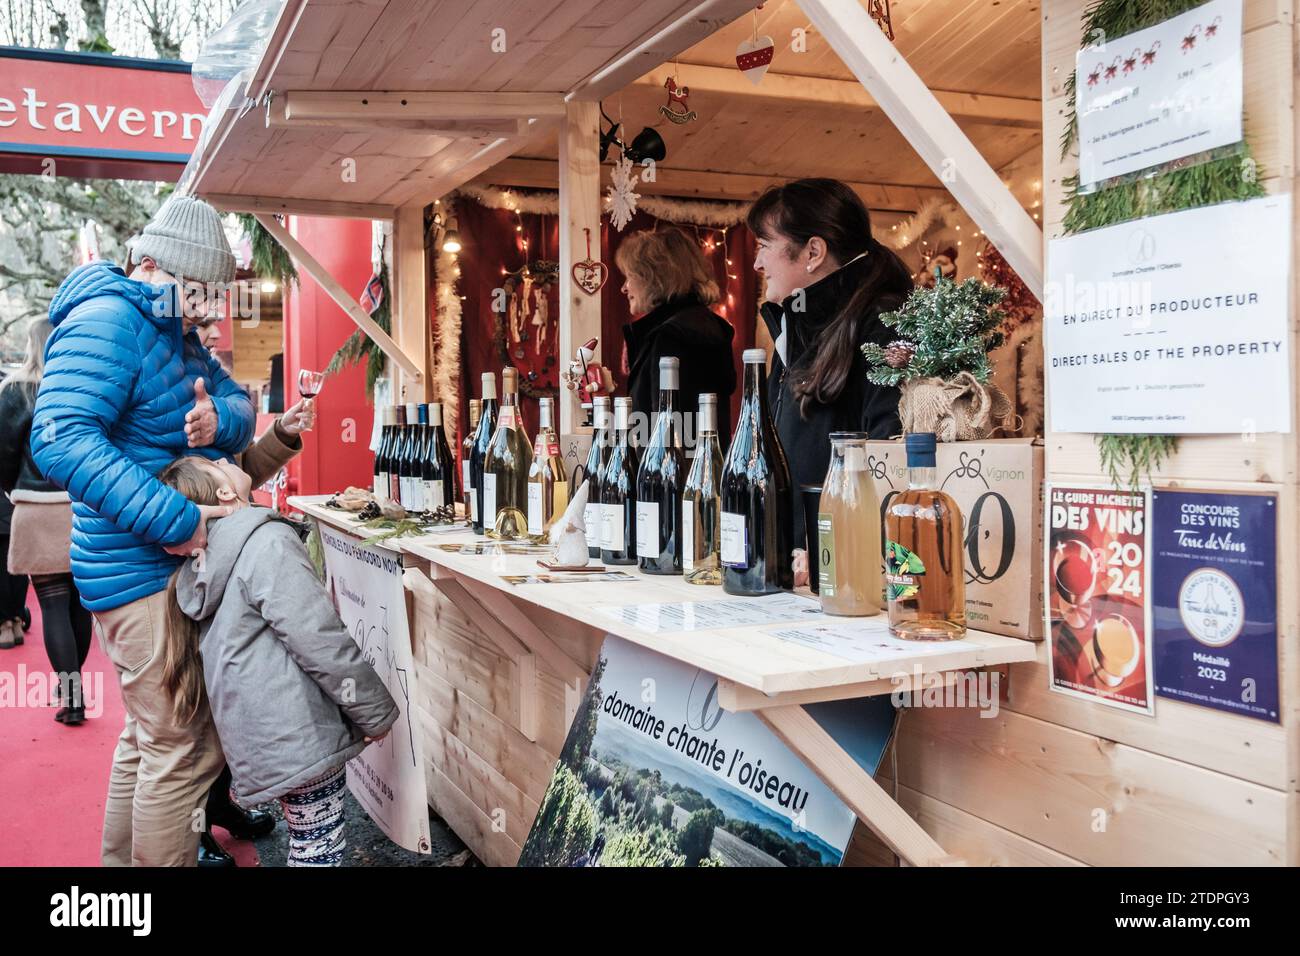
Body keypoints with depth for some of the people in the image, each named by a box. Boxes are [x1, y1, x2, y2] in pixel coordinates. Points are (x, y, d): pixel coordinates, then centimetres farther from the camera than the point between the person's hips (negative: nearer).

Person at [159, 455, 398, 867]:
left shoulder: (204, 564, 9)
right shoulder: (268, 542, -16)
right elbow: (322, 642, -18)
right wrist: (376, 712, -9)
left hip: (259, 739, 9)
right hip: (298, 734, -8)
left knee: (309, 848, 20)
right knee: (320, 851, 3)